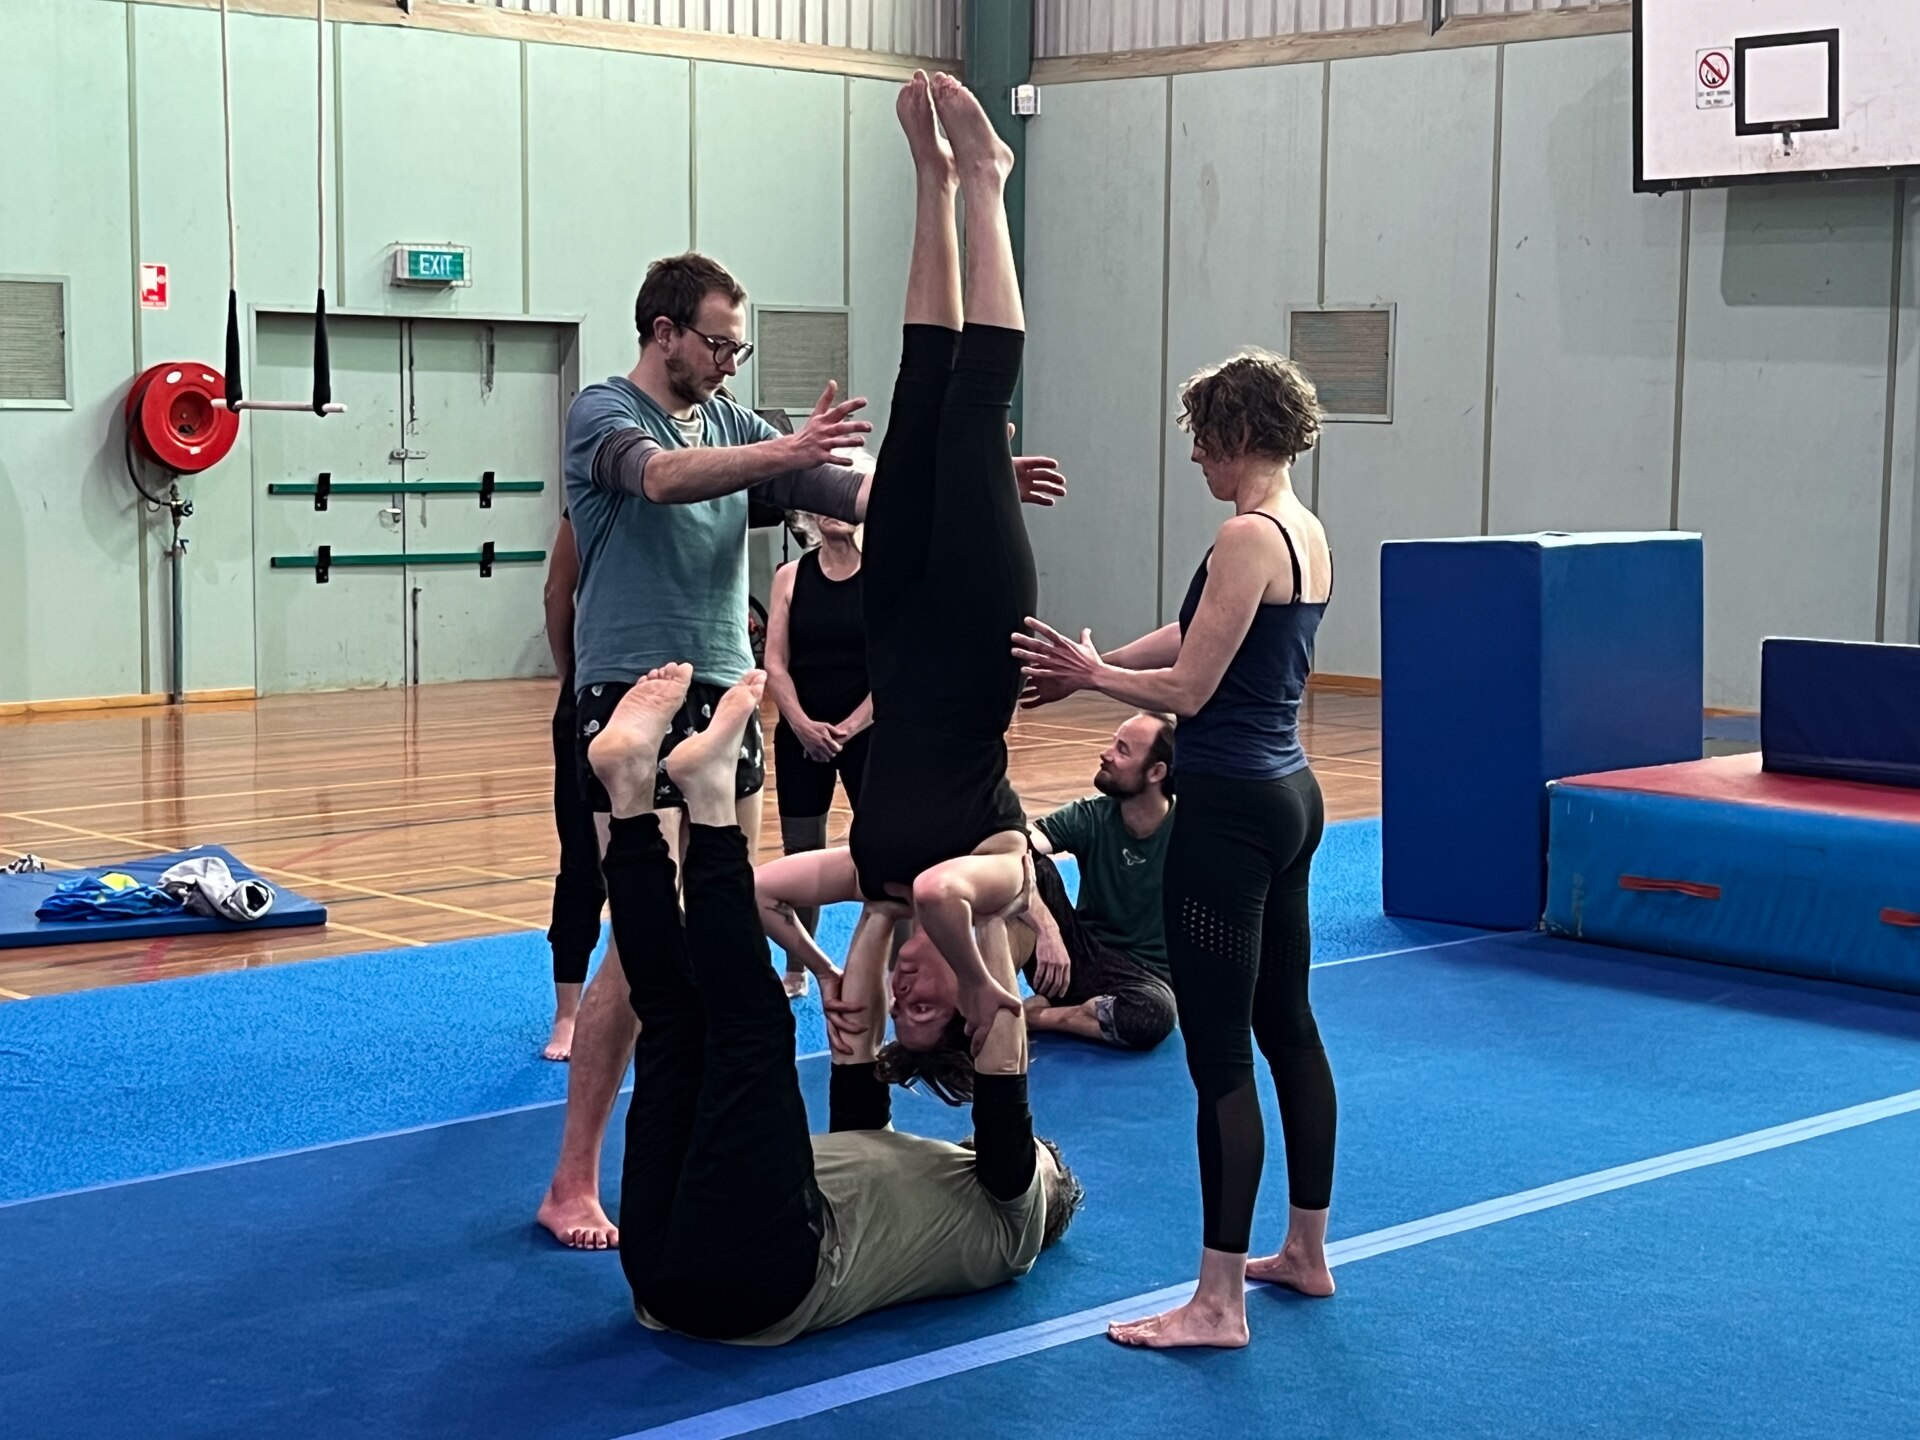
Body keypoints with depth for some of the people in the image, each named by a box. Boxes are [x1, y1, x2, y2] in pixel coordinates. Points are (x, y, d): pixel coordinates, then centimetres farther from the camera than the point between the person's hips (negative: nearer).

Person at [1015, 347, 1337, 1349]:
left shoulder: (1248, 538, -18)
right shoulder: (1309, 535, 10)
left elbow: (1189, 687, -18)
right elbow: (1189, 637, 18)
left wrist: (1089, 672, -3)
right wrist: (1090, 670, 17)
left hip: (1229, 813, -10)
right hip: (1289, 797, 10)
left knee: (1219, 1051, -5)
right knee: (1288, 1026, 18)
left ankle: (1219, 1301, 0)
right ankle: (1306, 1253, 30)